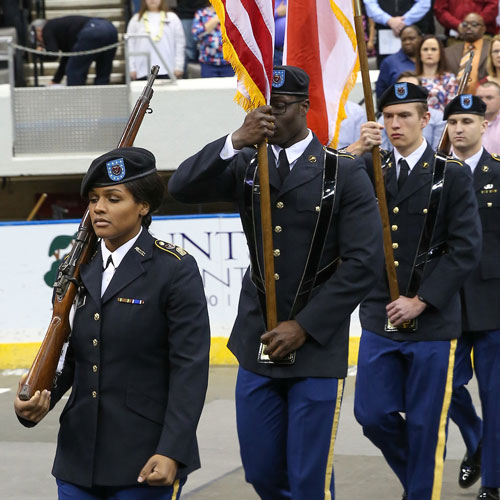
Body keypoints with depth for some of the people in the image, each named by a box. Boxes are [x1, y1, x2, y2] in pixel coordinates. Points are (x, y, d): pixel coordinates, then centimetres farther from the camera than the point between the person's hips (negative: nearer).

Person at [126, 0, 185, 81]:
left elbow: (180, 43, 6)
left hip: (166, 71, -1)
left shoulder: (172, 18, 7)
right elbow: (130, 45, 9)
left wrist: (178, 67, 0)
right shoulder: (136, 19, 10)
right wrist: (132, 68, 3)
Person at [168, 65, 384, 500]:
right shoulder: (245, 166, 7)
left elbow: (363, 263, -10)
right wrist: (236, 141, -20)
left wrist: (303, 327, -13)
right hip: (258, 346, 4)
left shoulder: (345, 173, -5)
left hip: (318, 348, -4)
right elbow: (182, 188, -8)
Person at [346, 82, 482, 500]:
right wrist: (355, 152, -18)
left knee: (425, 426, 2)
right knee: (373, 415, 5)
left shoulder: (453, 175, -3)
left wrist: (420, 301, -13)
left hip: (432, 322, -3)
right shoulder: (370, 169, 8)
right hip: (380, 319, 4)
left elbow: (466, 249, -8)